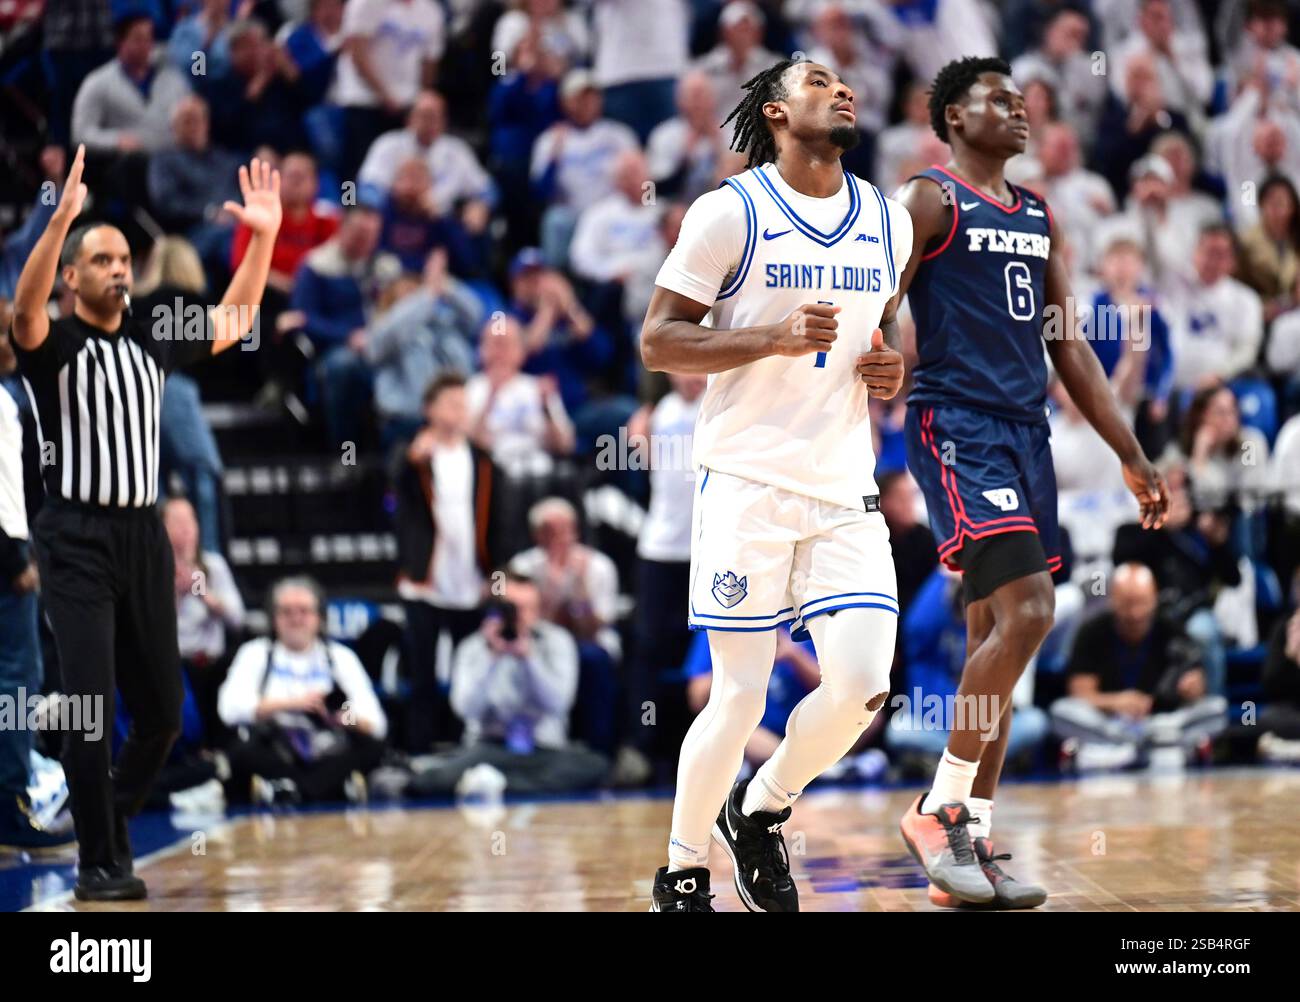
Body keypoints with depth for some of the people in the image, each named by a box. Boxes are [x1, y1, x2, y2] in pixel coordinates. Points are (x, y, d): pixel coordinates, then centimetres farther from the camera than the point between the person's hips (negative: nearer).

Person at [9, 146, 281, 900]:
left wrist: (264, 236, 8)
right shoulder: (55, 345, -4)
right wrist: (63, 217, -38)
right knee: (88, 703, -8)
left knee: (162, 709, 7)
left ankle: (112, 817, 29)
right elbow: (25, 307, -26)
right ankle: (101, 863, 0)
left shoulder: (152, 343, 12)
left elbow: (233, 321, 20)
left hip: (144, 534, 5)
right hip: (78, 536, -5)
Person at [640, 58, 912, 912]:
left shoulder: (889, 221, 11)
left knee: (863, 686, -8)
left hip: (846, 488, 5)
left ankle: (761, 811, 20)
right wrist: (775, 338, -19)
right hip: (749, 481, -5)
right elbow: (658, 342, -6)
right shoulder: (731, 213, -6)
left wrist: (892, 366, 5)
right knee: (740, 697, -3)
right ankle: (683, 874, 17)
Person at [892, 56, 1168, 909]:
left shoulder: (1040, 218, 18)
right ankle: (940, 810, -10)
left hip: (1026, 431, 8)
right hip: (956, 424, -8)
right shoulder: (928, 201, -4)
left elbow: (1070, 347, 21)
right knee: (1025, 613, -20)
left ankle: (971, 841, 10)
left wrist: (1132, 456, 17)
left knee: (997, 637, 6)